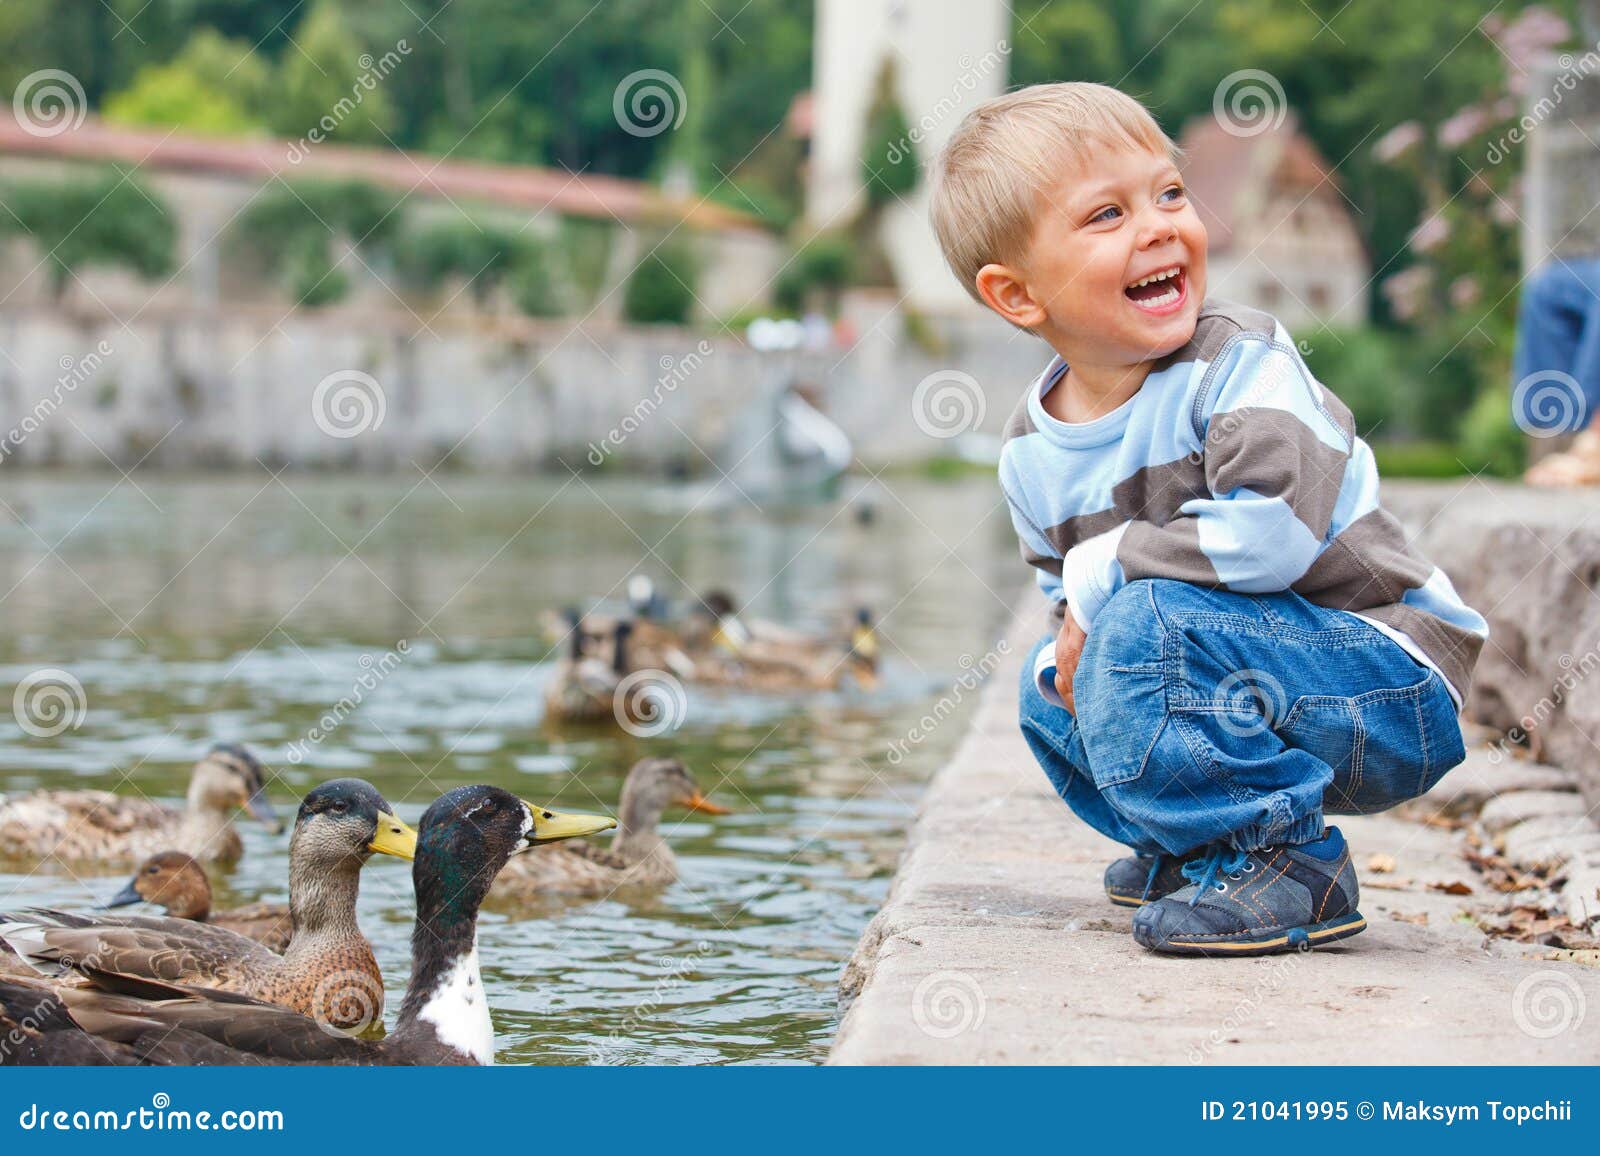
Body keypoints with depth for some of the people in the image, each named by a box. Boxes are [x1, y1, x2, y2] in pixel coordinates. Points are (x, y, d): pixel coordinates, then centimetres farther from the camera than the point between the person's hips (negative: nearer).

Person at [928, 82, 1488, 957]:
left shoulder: (1241, 361, -18)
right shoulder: (1030, 456, 2)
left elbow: (1272, 537, -33)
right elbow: (1072, 595, 16)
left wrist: (1106, 569, -21)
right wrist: (1067, 652, -9)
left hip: (1396, 697, -8)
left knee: (1145, 623, -27)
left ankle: (1285, 863, -15)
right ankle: (1191, 843, 23)